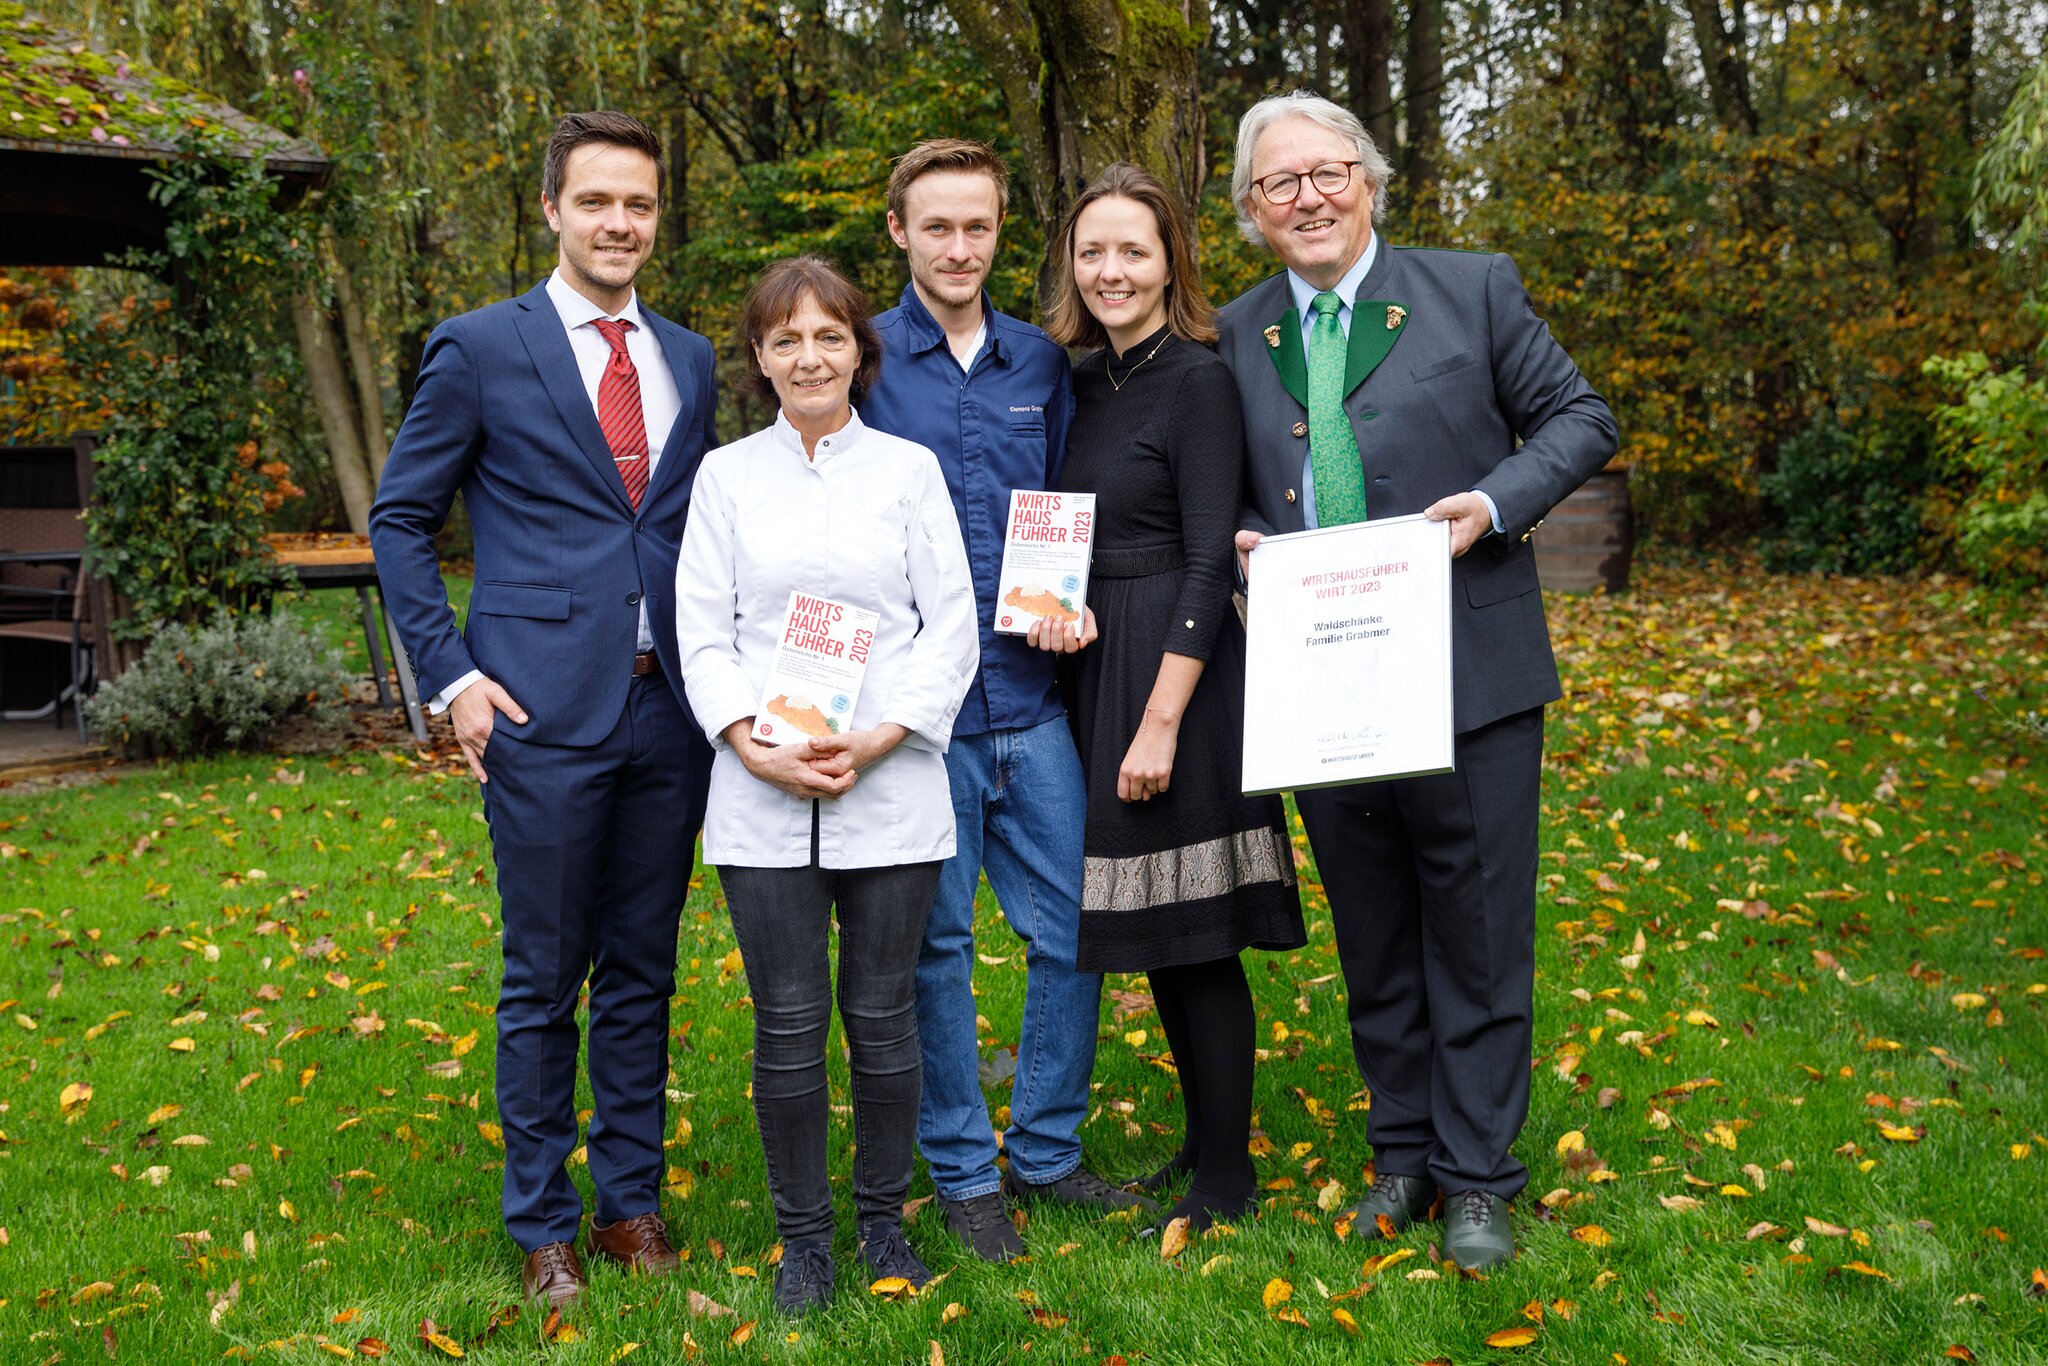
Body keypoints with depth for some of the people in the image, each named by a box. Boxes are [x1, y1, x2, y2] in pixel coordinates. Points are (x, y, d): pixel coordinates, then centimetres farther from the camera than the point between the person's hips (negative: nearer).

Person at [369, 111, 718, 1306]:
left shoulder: (690, 360, 13)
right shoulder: (480, 349, 0)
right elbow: (402, 519, 3)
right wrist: (451, 674, -6)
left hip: (669, 709, 4)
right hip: (545, 712, -4)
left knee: (643, 972, 12)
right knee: (545, 982, 5)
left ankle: (633, 1201, 26)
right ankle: (544, 1227, 20)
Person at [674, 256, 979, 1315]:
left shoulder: (910, 469, 7)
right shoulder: (726, 475, 9)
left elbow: (952, 625, 2)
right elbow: (701, 632, 5)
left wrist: (878, 739, -10)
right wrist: (753, 744, -11)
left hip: (892, 791, 0)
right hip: (761, 794, 1)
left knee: (882, 1017, 6)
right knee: (788, 1024, 4)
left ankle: (885, 1221, 25)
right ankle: (802, 1238, 20)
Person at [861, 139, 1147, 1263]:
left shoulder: (1041, 361, 10)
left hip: (1031, 699, 4)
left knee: (1072, 930, 7)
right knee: (935, 946, 7)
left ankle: (1046, 1149, 26)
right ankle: (962, 1171, 22)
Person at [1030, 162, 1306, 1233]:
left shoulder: (1198, 380, -10)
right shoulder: (1084, 382, 13)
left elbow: (1207, 563, -15)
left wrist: (1160, 721, -19)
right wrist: (1059, 606, -3)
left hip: (1182, 674, -8)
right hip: (1098, 667, 8)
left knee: (1198, 933, -1)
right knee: (1149, 931, 15)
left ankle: (1226, 1175, 13)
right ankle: (1201, 1137, 30)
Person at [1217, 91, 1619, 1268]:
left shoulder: (1475, 291, 0)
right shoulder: (1238, 335, 9)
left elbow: (1581, 420, 2)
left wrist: (1494, 503, -14)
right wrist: (1246, 544, -3)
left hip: (1469, 679, -3)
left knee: (1479, 937, 4)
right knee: (1373, 941, 14)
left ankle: (1478, 1177, 20)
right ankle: (1404, 1155, 31)